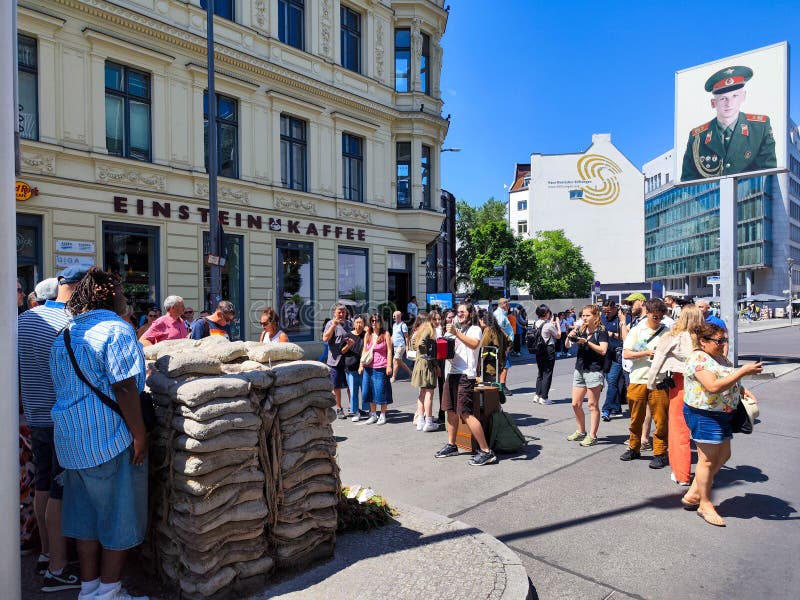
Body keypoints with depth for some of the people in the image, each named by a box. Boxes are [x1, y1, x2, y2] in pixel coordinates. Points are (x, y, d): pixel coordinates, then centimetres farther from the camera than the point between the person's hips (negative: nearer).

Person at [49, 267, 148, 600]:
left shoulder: (65, 334, 10)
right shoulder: (116, 329, -16)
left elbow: (66, 385, 16)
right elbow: (124, 388, -21)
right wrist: (140, 435, -17)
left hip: (70, 438, 8)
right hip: (109, 438, -8)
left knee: (85, 514, 18)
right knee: (119, 516, 8)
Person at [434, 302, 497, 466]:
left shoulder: (475, 329, -2)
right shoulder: (453, 330, 21)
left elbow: (474, 344, -23)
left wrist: (456, 333, -29)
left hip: (466, 375, -8)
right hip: (452, 373, 8)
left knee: (465, 413, -12)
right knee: (451, 410, 13)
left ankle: (486, 451, -7)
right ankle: (451, 445, 28)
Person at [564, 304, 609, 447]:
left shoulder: (601, 331, -6)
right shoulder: (580, 330, 10)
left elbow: (603, 350, -16)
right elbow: (568, 345, 12)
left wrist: (587, 342, -19)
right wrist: (570, 336, -7)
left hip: (594, 371, -6)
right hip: (579, 370, 6)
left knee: (593, 405, 1)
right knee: (575, 404, 10)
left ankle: (592, 436, 8)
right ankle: (581, 432, 25)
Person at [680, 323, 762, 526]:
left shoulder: (720, 357, 13)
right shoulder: (698, 358, -19)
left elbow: (730, 381, 25)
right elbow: (714, 386, -29)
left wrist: (743, 390, 5)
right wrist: (743, 371, -26)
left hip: (721, 415, 10)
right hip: (704, 416, -10)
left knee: (723, 456, 16)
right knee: (708, 460, -1)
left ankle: (693, 494, 26)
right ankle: (705, 505, 15)